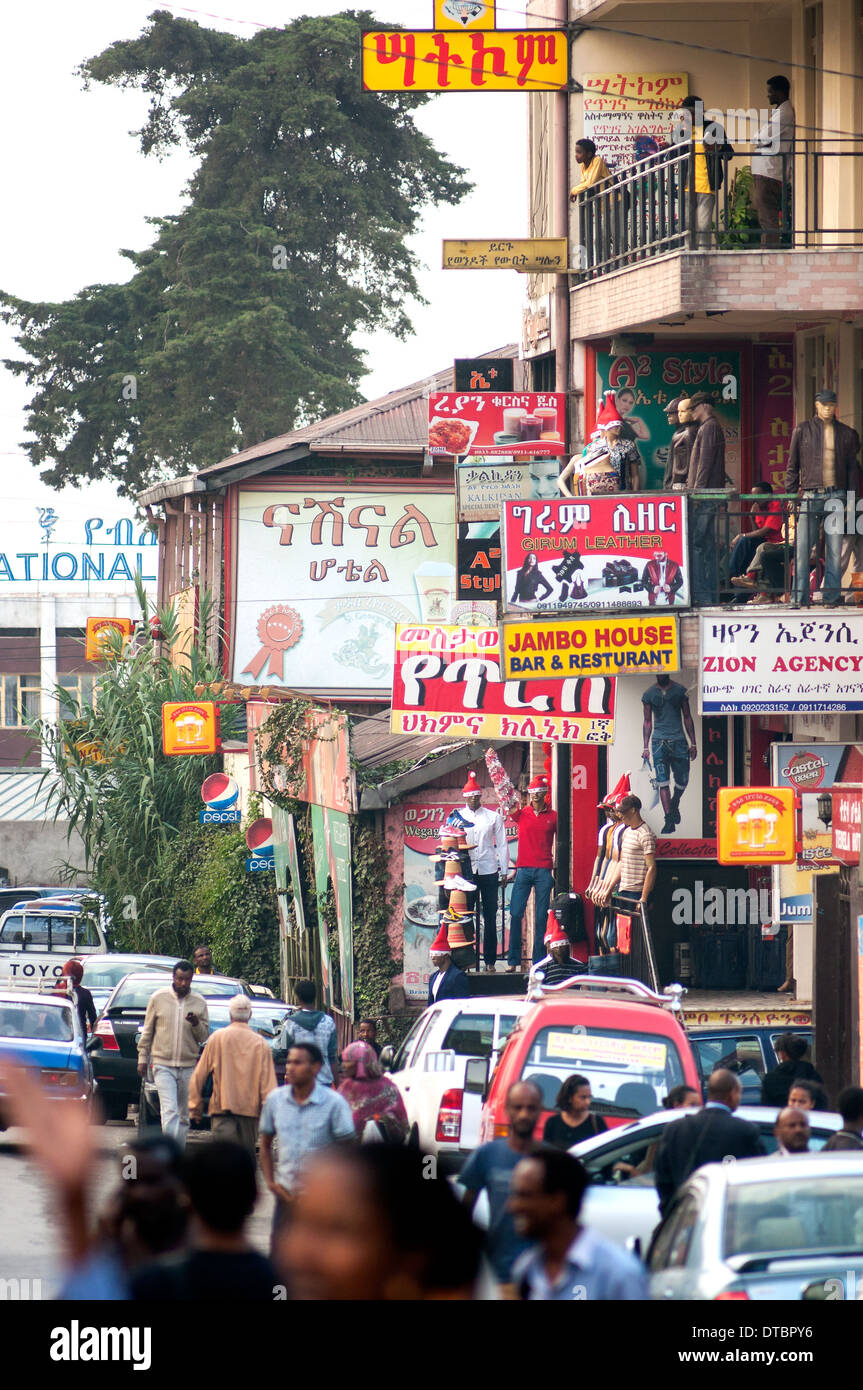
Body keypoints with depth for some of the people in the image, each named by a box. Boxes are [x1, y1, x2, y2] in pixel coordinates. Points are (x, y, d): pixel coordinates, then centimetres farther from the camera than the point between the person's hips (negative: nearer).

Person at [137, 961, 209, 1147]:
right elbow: (147, 1031, 9)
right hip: (163, 1065, -3)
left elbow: (204, 1037, 7)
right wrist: (142, 1058, 6)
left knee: (184, 1116, 8)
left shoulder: (199, 1003, 5)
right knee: (169, 1111, -15)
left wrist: (196, 1024, -14)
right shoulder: (158, 998, 2)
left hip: (188, 1068, 3)